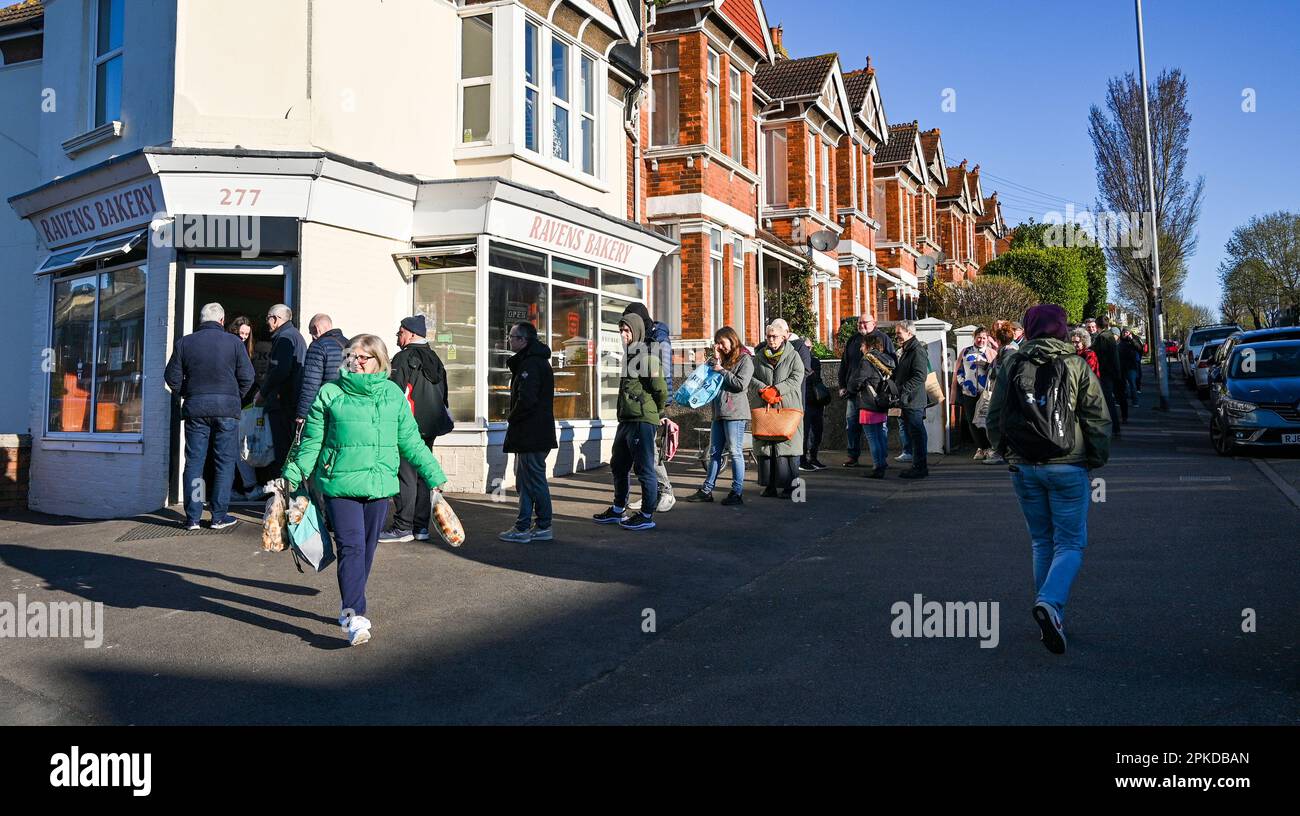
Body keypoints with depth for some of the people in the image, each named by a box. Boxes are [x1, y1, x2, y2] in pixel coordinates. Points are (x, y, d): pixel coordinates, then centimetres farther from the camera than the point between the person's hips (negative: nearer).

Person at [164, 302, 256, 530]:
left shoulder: (184, 342, 4)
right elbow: (247, 377, -3)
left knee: (194, 462, 8)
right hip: (227, 408, -2)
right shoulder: (234, 342, -2)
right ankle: (219, 516, 5)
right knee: (225, 462, 5)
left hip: (195, 408, 2)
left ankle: (193, 517, 8)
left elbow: (172, 377, 3)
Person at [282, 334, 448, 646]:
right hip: (340, 483, -3)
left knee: (367, 547, 11)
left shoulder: (394, 394, 9)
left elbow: (410, 442, 13)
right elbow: (312, 441, 10)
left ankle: (350, 606, 28)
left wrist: (434, 474, 10)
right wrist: (294, 474, 7)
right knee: (351, 546, -12)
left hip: (380, 483, 3)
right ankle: (356, 616, -14)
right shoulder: (330, 393, 4)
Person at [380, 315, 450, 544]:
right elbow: (443, 394, 19)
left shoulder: (403, 358, -9)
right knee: (423, 474, 11)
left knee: (406, 475, -5)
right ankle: (421, 527, 14)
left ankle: (403, 528, -4)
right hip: (429, 427, 8)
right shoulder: (435, 359, 15)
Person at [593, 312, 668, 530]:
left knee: (644, 468, -2)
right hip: (626, 420, 10)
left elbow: (660, 388, -16)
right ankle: (618, 510, 31)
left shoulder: (646, 355, -13)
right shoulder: (628, 355, 16)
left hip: (642, 421, -10)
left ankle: (647, 516, 7)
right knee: (618, 465, 18)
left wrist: (656, 413, -1)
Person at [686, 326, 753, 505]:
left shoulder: (745, 359, -3)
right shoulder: (723, 359, 19)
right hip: (719, 412, 8)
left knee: (735, 452, -4)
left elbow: (741, 384, -14)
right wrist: (715, 359, 3)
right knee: (714, 452, 10)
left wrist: (722, 371, -9)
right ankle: (707, 490, 15)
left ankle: (737, 492, 1)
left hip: (735, 412, -8)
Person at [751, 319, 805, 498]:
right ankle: (770, 485, 10)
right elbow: (752, 376, 8)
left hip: (787, 406, -3)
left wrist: (776, 389, -15)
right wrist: (764, 389, -9)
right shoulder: (760, 355, 13)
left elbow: (796, 378, -7)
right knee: (765, 446, 3)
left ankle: (789, 486, 0)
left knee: (787, 446, -5)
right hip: (764, 406, 3)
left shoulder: (793, 355, 3)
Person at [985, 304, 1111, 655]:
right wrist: (1097, 458, 7)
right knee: (1070, 543, 3)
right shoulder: (1077, 366, -4)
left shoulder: (1010, 368, 2)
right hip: (1067, 467, -3)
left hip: (1024, 468, 3)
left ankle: (1053, 620, 18)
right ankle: (1050, 603, -22)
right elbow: (1099, 419, -5)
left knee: (1042, 543, 15)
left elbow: (994, 419, 6)